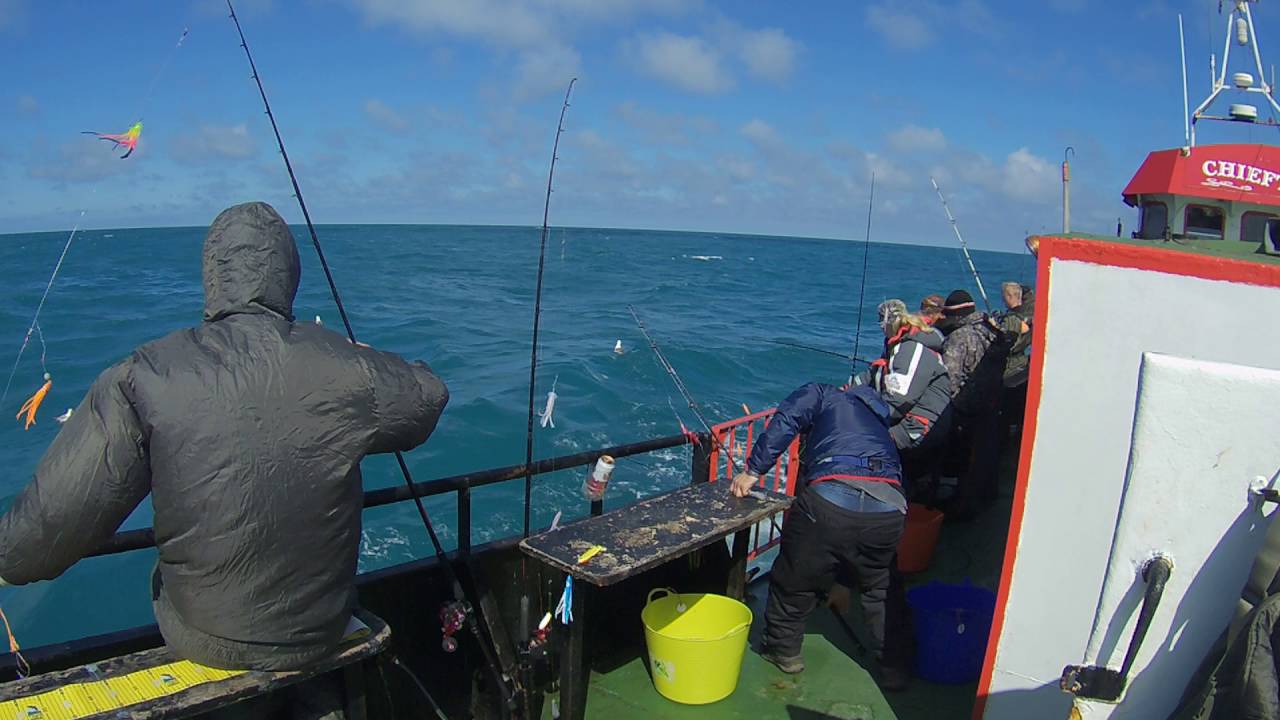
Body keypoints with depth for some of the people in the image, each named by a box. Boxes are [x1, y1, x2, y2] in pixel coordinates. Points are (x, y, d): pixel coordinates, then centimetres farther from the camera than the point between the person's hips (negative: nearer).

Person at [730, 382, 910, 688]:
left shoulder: (822, 394, 24)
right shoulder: (879, 421, 39)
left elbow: (784, 421, 2)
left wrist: (753, 470, 4)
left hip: (831, 495, -5)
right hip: (890, 507, 5)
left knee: (794, 580, 19)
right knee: (881, 588, 30)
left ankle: (783, 650, 37)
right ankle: (893, 668, 39)